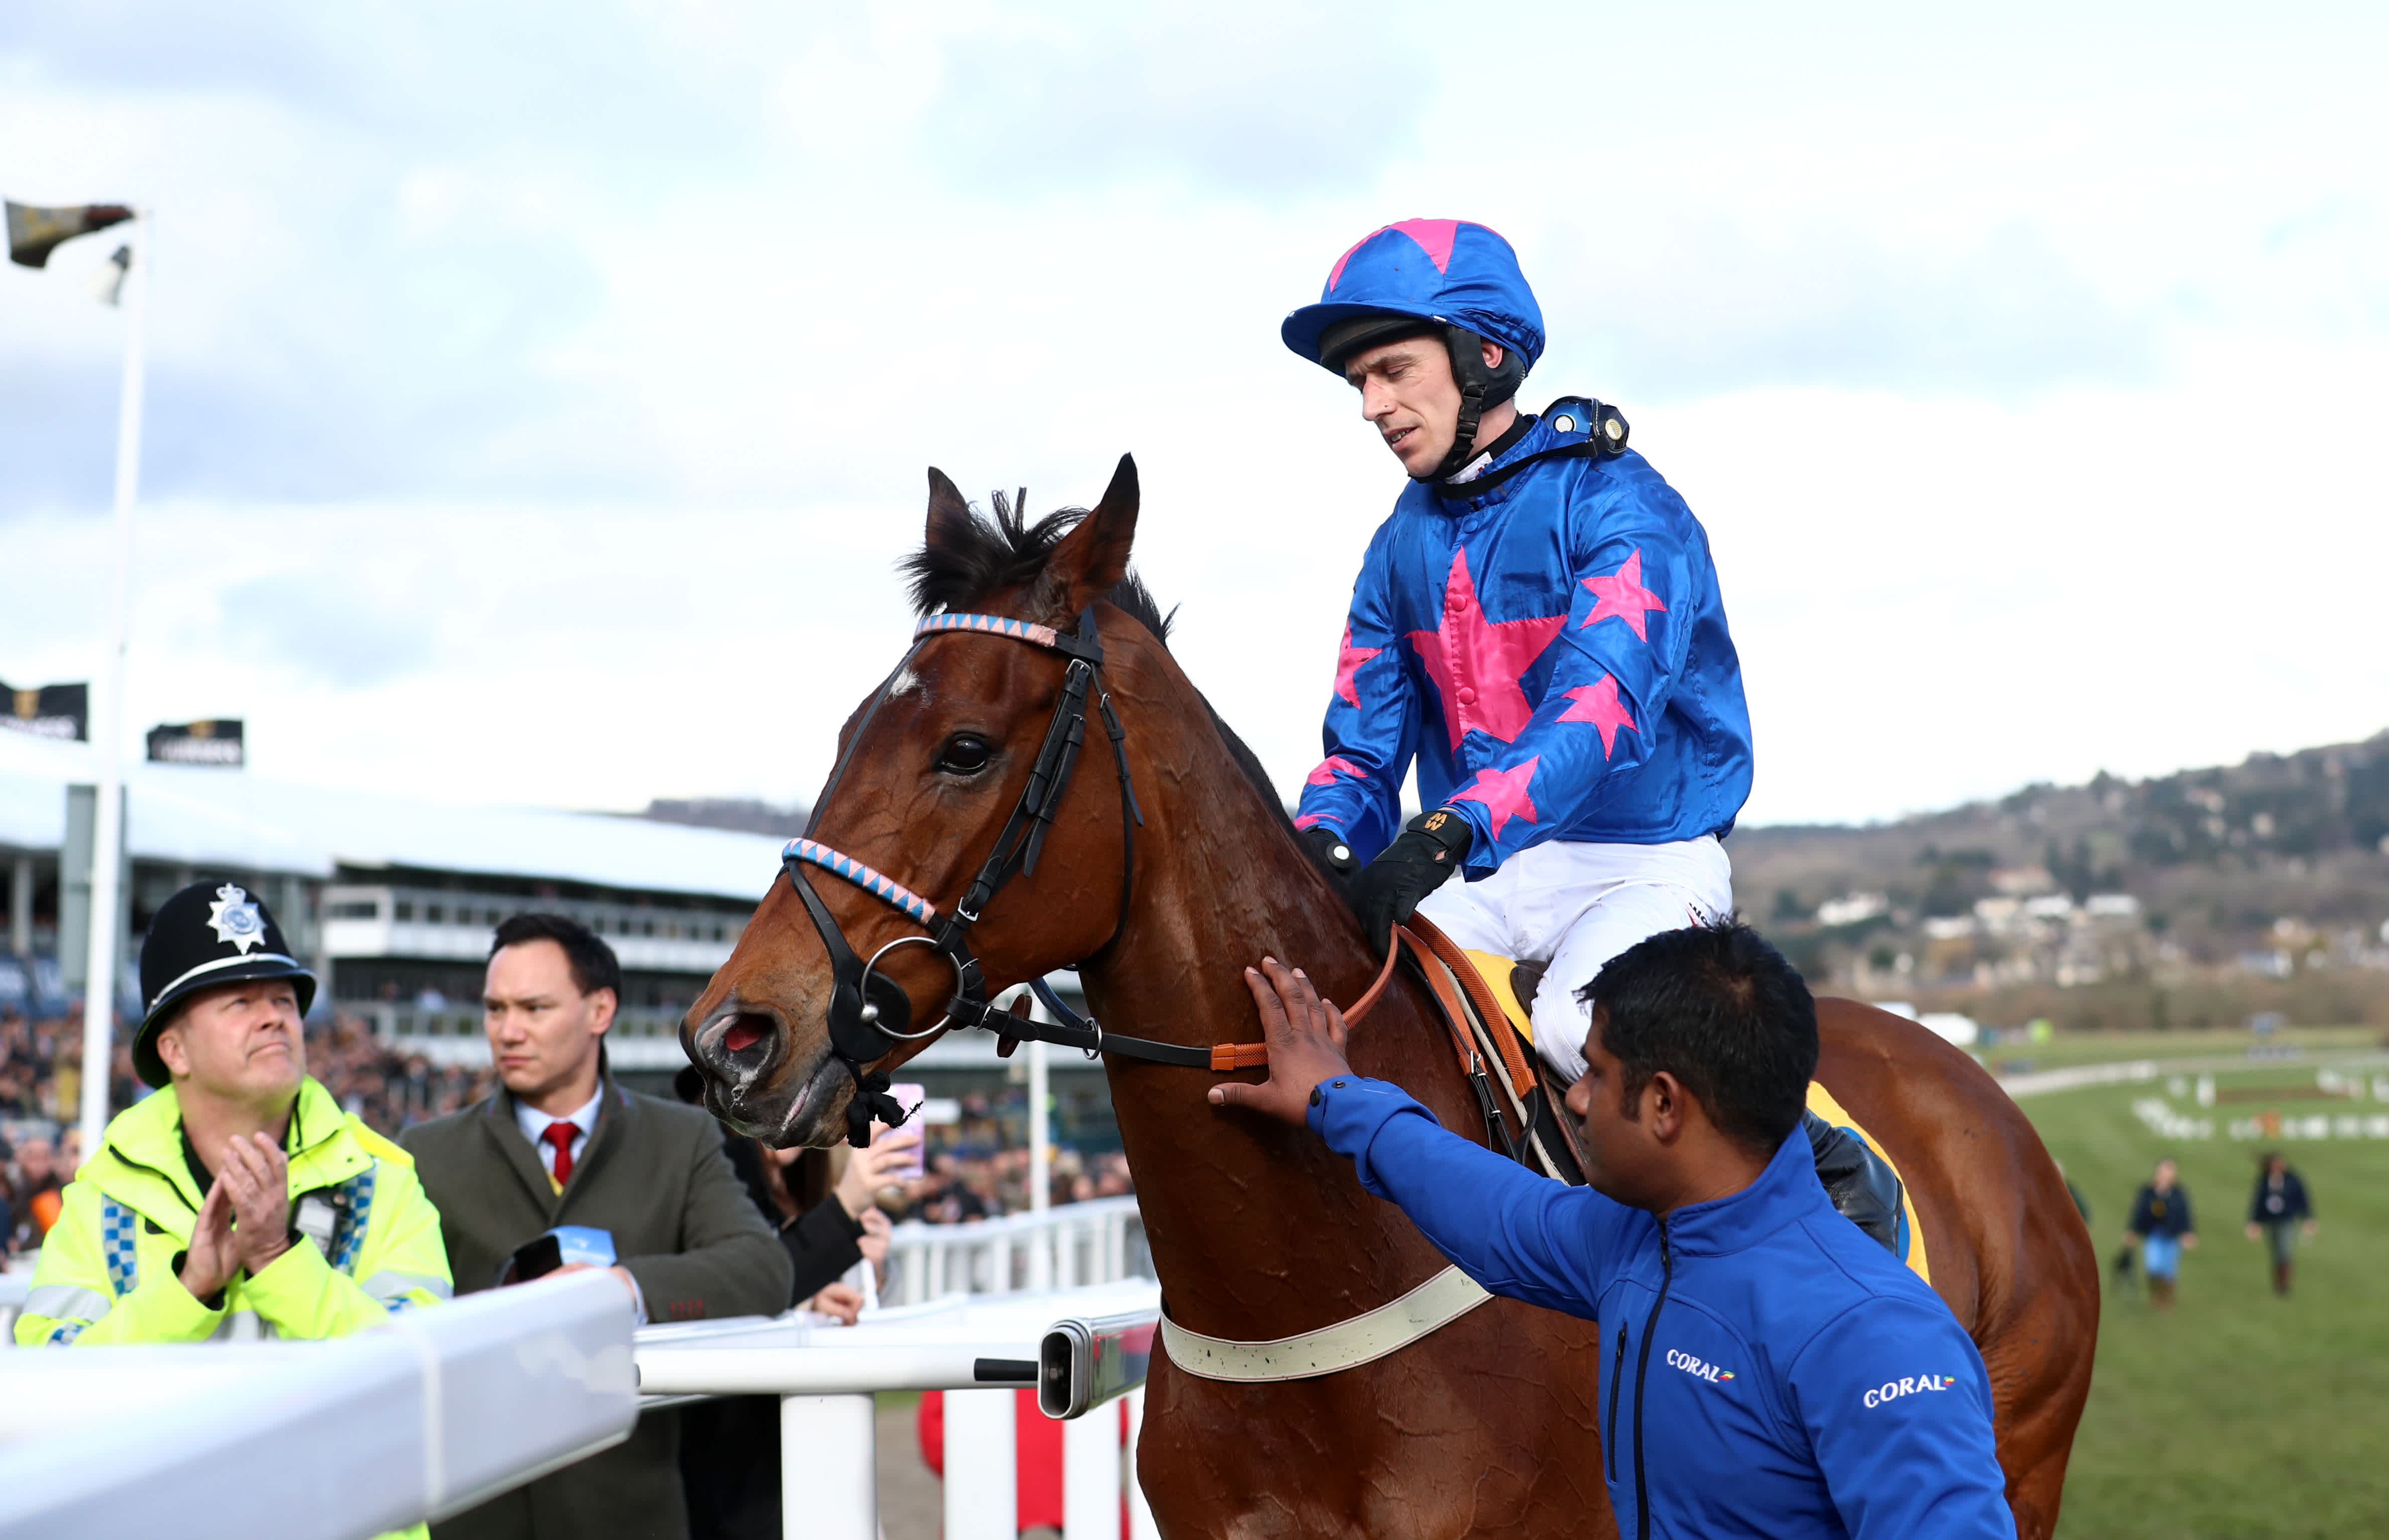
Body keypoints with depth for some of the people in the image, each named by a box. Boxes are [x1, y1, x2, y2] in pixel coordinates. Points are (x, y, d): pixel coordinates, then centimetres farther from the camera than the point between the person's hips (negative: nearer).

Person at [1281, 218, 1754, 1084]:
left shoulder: (1618, 503, -11)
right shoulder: (1402, 544, 11)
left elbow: (1602, 706, -26)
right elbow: (1362, 744, 11)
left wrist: (1450, 830, -40)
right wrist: (1321, 843, -14)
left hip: (1645, 861, -5)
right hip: (1489, 881, 5)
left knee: (1577, 1022, -35)